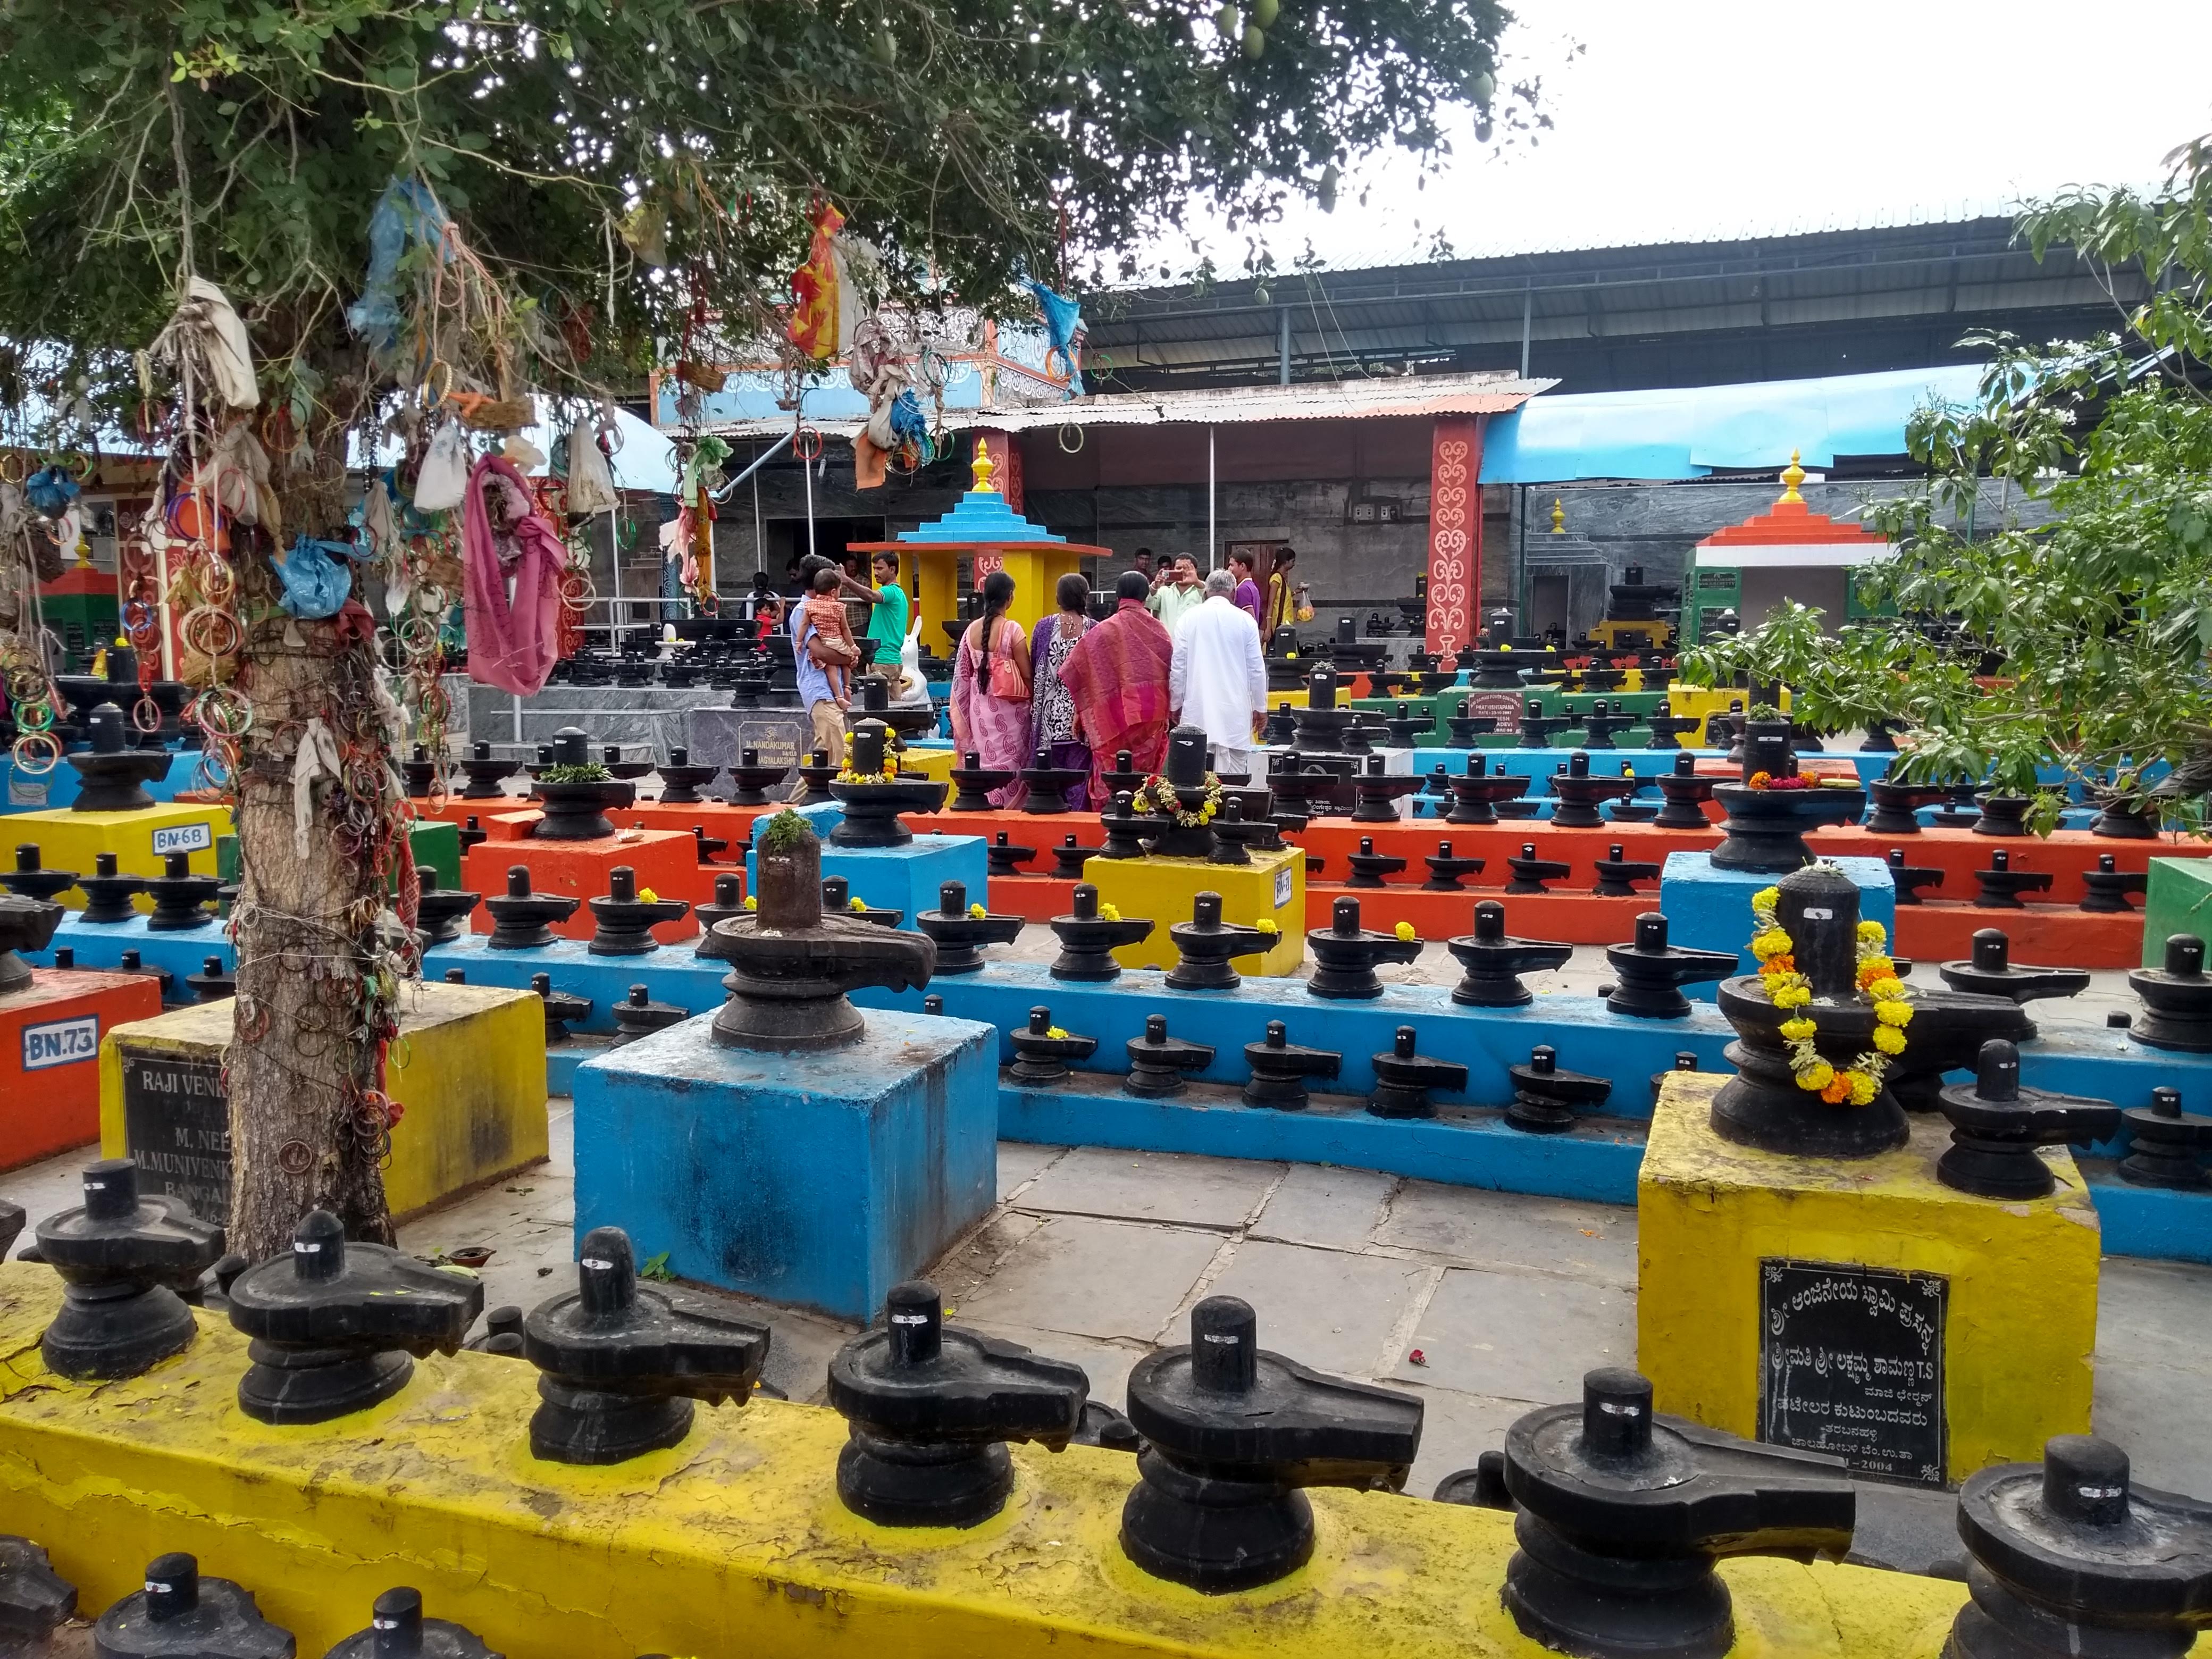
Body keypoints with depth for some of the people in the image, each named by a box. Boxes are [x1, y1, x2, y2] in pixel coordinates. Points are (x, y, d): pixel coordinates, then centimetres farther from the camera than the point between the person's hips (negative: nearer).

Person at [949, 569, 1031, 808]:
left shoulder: (971, 629, 1)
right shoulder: (1012, 629, -14)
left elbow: (963, 674, 7)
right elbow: (1027, 674, -11)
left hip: (979, 706, 5)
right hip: (1008, 708, -5)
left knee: (986, 760, 13)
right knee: (1009, 762, 2)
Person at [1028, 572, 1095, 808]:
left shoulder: (1044, 627, -2)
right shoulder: (1094, 629, -5)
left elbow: (1033, 672, 3)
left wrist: (1035, 707, 13)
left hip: (1051, 711, 1)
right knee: (1078, 777, 4)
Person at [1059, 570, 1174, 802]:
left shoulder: (1105, 631, -5)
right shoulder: (1158, 630, 3)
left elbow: (1080, 673, -6)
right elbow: (1172, 671, 5)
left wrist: (1080, 711, 1)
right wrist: (1168, 712, 13)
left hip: (1116, 714, -3)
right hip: (1154, 713, 3)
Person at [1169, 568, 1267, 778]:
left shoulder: (1188, 620, 2)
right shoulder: (1245, 621, 0)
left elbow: (1177, 667, 3)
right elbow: (1257, 669, 3)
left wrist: (1176, 705, 14)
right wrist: (1260, 707, 13)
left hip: (1197, 709, 1)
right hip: (1235, 711, -1)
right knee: (1235, 776, 1)